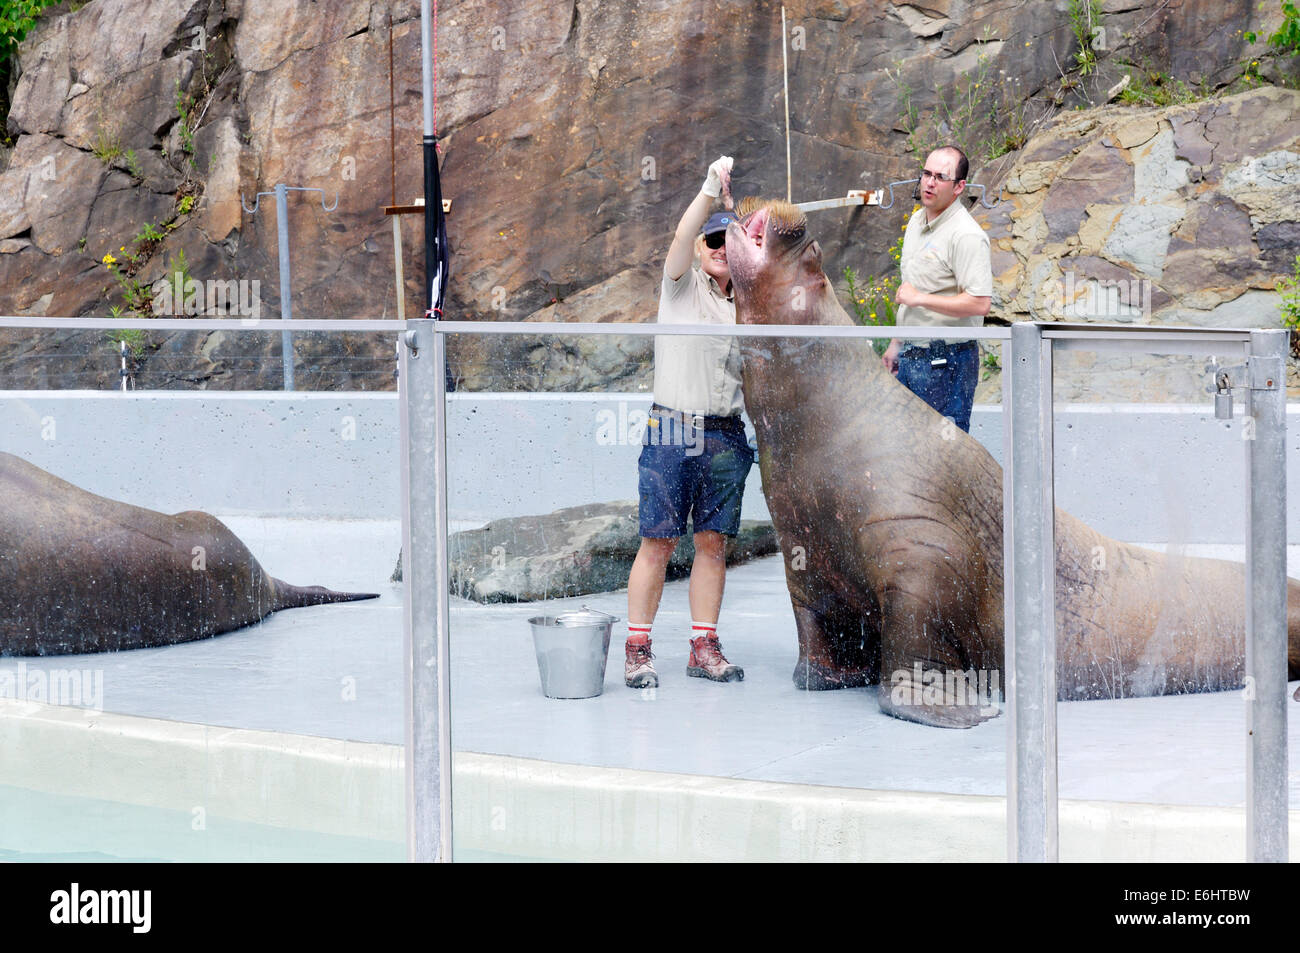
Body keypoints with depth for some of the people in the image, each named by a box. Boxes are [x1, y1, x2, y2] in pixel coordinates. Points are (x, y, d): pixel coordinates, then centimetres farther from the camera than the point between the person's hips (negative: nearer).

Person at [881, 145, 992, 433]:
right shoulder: (917, 221, 12)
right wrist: (897, 344, 23)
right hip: (910, 356, 9)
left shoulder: (966, 235, -18)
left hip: (946, 359, -9)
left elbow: (979, 303, -26)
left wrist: (920, 298, -20)